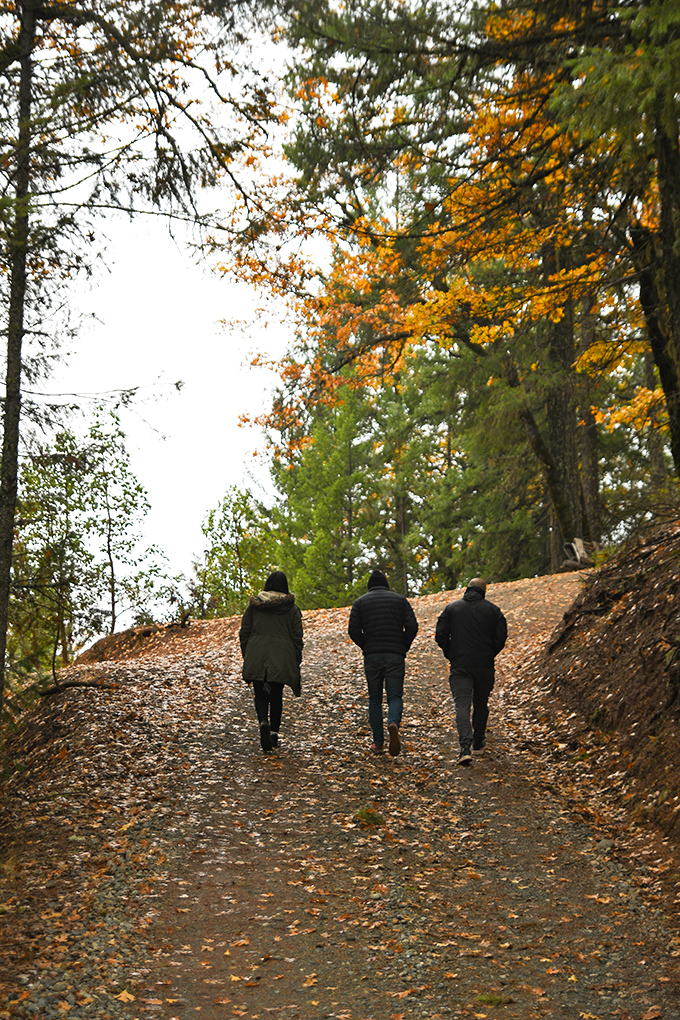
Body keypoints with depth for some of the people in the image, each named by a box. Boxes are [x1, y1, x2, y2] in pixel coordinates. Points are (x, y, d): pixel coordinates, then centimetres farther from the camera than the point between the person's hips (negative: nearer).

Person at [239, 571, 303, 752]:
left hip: (257, 658, 0)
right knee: (276, 696, 15)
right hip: (282, 660, 1)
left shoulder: (253, 605, 2)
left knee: (260, 696, 6)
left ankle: (263, 722, -22)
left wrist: (246, 656, 14)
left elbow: (244, 633, 4)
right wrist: (296, 663, 10)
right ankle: (274, 732, 15)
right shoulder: (292, 609, 2)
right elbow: (297, 638, 2)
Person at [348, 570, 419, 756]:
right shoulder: (400, 599, 10)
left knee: (374, 699, 12)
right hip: (395, 656, 0)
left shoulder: (361, 602, 9)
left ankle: (378, 742, 10)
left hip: (371, 656, 0)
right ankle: (393, 724, -28)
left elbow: (353, 630, -3)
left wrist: (366, 646, 10)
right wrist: (404, 647, 9)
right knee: (395, 696, 3)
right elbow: (412, 626, -3)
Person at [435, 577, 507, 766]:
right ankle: (478, 743, 32)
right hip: (485, 666, 1)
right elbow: (501, 636, -3)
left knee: (462, 705, -8)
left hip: (460, 665, -1)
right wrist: (490, 654, 11)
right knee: (481, 704, 19)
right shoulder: (493, 610, 4)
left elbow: (440, 635, -1)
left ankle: (465, 747, -26)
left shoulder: (452, 608, 4)